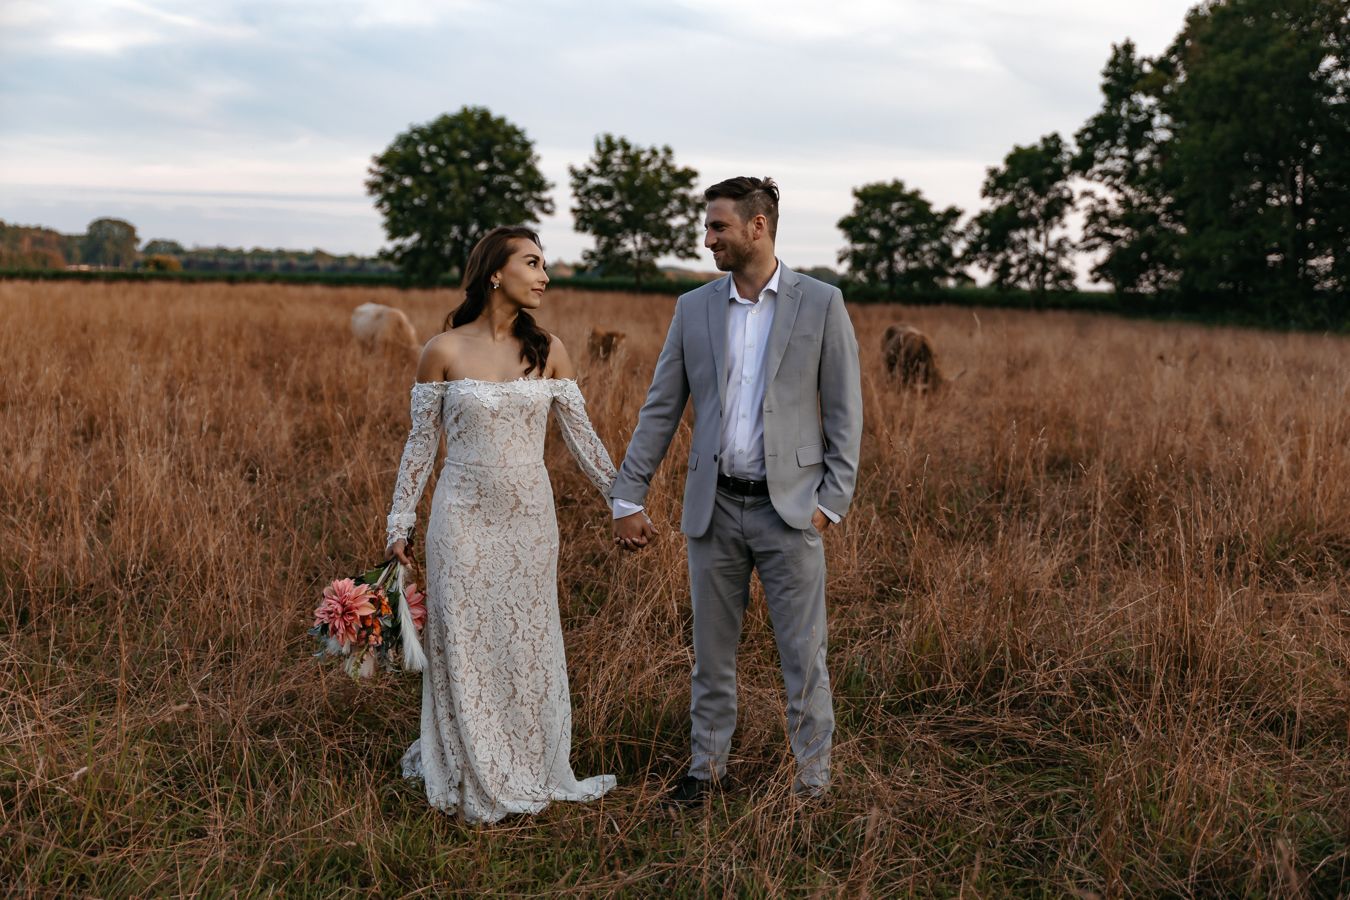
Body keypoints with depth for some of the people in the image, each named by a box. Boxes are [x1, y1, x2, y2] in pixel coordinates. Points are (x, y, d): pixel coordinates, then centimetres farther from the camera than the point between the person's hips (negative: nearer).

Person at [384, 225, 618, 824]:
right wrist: (399, 523, 2)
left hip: (529, 519, 2)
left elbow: (582, 437, 6)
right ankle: (471, 780, 25)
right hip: (465, 519, -2)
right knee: (465, 647, 7)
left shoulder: (548, 352, 1)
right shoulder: (444, 351, -5)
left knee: (530, 646, 10)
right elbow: (420, 444, 1)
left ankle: (529, 773, 28)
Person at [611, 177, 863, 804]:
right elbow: (660, 409, 6)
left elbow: (844, 409, -1)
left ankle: (812, 776, 20)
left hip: (789, 508, -3)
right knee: (711, 651, 13)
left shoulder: (821, 303, -2)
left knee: (803, 654, 4)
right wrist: (628, 497, 3)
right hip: (714, 508, 3)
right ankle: (706, 766, 29)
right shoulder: (693, 308, 6)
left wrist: (832, 500, -7)